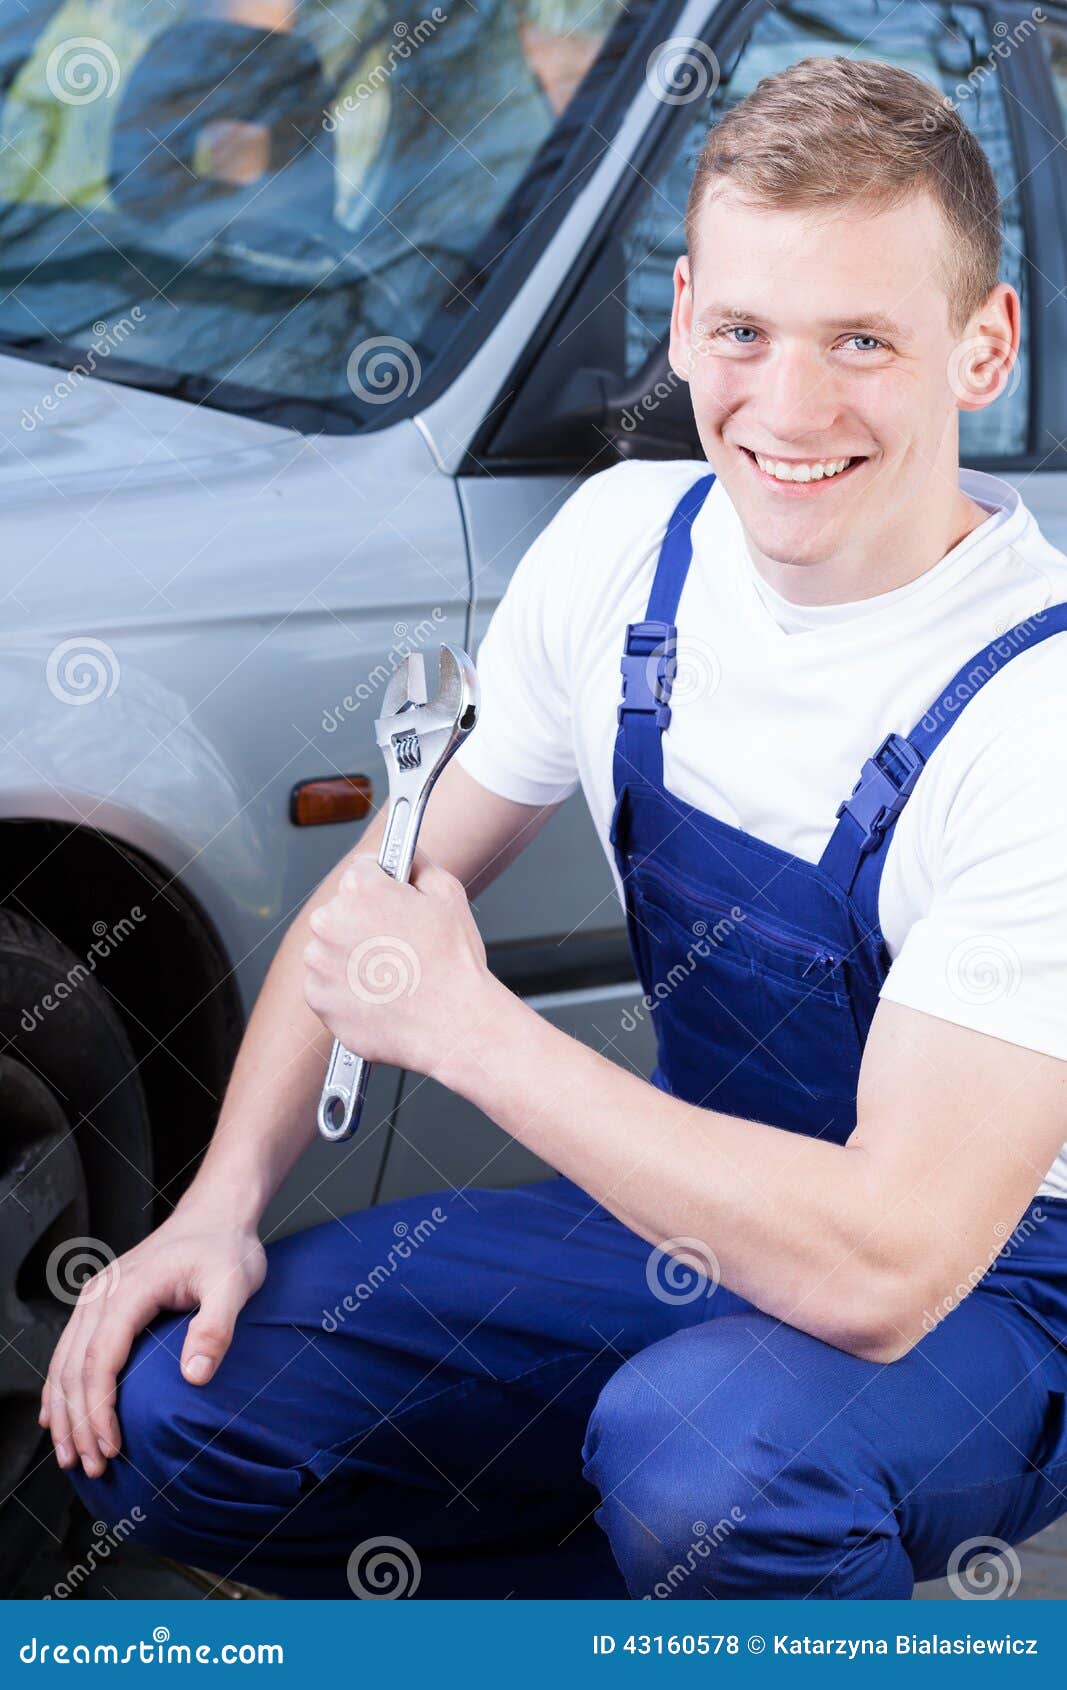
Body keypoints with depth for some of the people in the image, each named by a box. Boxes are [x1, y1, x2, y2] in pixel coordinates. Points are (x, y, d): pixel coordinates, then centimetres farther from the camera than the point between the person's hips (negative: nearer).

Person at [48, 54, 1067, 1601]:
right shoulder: (625, 543, -5)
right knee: (157, 1411, -8)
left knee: (699, 1446, -39)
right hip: (699, 1206, 6)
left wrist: (460, 1021, -28)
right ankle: (680, 1588, 9)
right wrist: (222, 1202, -7)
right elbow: (386, 883, 7)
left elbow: (885, 1269, -31)